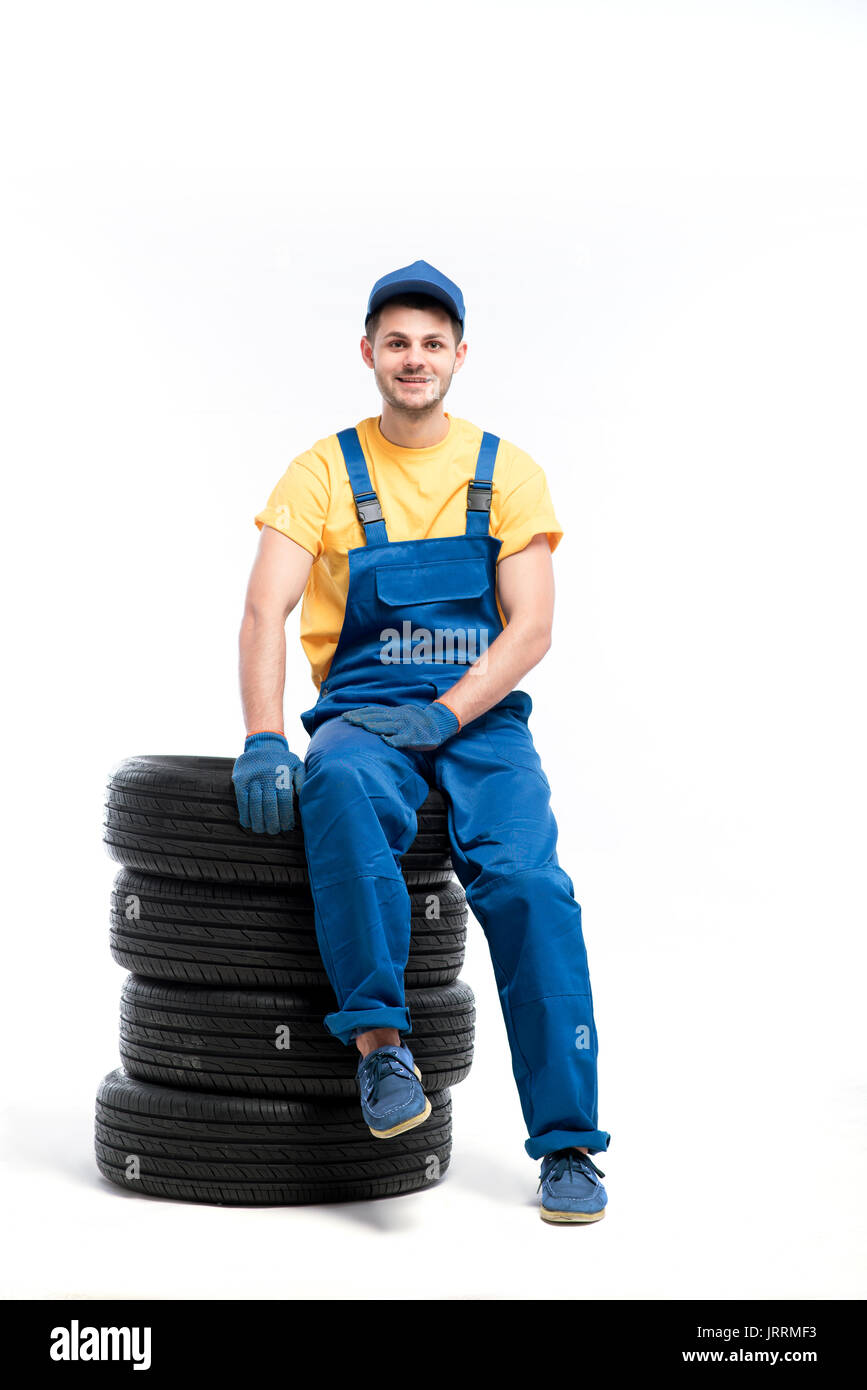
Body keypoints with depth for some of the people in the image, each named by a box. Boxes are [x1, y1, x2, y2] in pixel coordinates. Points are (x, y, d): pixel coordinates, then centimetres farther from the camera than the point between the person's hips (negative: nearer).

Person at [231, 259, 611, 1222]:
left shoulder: (507, 474, 6)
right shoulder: (324, 472, 4)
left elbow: (532, 627, -2)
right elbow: (265, 612, -7)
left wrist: (442, 715, -17)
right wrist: (264, 739, -23)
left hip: (481, 716, 1)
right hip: (362, 715, -1)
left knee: (527, 879, -25)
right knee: (341, 785, -38)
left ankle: (567, 1146, -19)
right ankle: (379, 1042, -36)